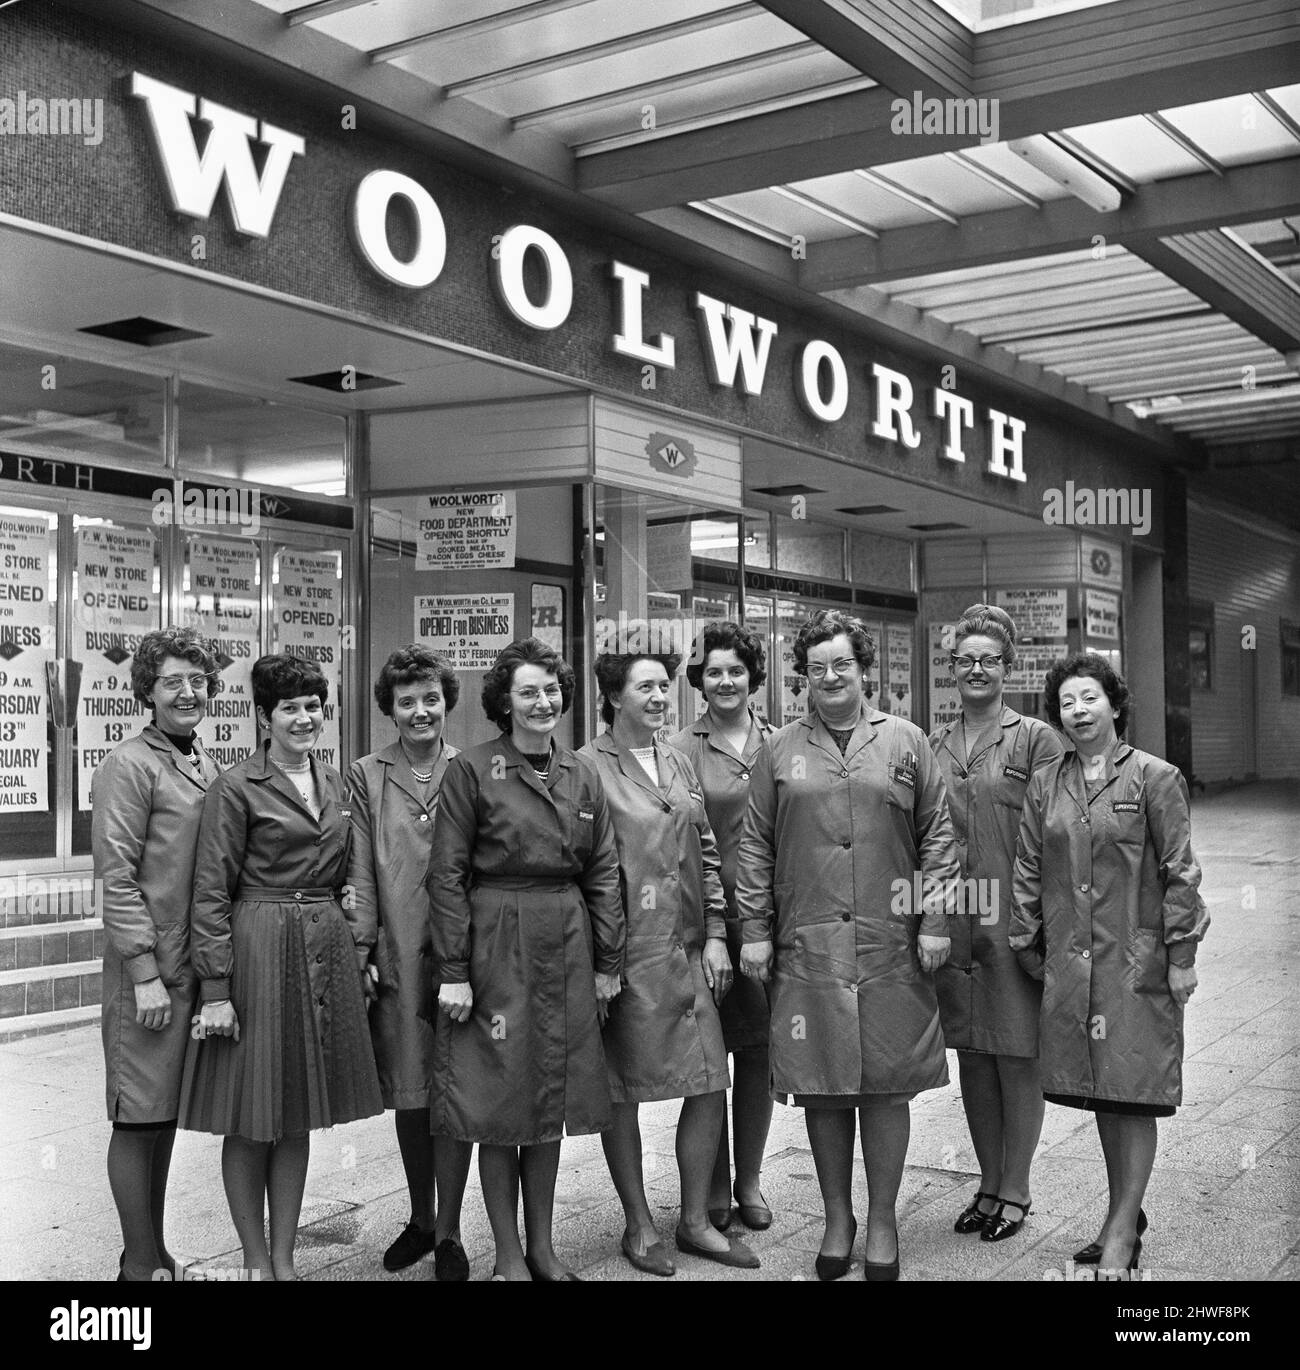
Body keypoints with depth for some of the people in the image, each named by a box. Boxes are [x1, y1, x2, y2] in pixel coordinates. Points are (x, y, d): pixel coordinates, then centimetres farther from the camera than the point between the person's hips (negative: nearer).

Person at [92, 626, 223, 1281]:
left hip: (197, 963, 7)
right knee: (139, 1117, 3)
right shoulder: (129, 766, -10)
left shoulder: (207, 766, 13)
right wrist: (146, 973, -17)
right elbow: (116, 878, -14)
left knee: (166, 1112, 16)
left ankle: (156, 1251, 27)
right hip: (149, 967, -7)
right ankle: (140, 1264, 14)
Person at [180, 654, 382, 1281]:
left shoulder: (336, 783, 11)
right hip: (258, 951, -5)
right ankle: (255, 1260, 17)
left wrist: (358, 958, 12)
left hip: (326, 951, 6)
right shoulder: (236, 787, -7)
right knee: (250, 1122, 3)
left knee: (299, 1116, 11)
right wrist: (215, 988, -14)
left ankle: (285, 1258, 21)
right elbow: (211, 893, -9)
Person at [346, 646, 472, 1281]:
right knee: (408, 1096, 11)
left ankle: (449, 1233, 15)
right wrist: (361, 948, -4)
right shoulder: (367, 775, 5)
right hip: (396, 957, 1)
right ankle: (420, 1219, 29)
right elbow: (361, 869, 2)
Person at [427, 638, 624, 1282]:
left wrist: (608, 958, 4)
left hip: (565, 948, 4)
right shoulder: (471, 769, -5)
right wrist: (453, 970, -11)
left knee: (552, 1105, 11)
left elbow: (603, 870, 10)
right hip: (496, 944, -4)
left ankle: (543, 1246, 24)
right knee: (499, 1106, 3)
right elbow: (446, 873, -7)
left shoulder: (582, 773, 8)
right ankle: (508, 1254, 16)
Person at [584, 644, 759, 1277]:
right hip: (624, 955, -6)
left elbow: (705, 856, 15)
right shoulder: (587, 767, -7)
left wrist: (716, 935, 8)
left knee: (711, 1084, 6)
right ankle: (638, 1226, 22)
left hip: (687, 951, 6)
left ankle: (695, 1221, 22)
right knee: (622, 1093, 6)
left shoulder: (681, 766, 13)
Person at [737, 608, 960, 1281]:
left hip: (889, 946, 0)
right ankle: (836, 1219, 22)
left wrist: (934, 920, -1)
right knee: (821, 1087, 6)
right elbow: (755, 847, 8)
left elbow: (937, 836, 6)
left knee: (886, 1086, 4)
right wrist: (754, 930, 3)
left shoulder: (904, 741, 7)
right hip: (807, 945, 1)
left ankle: (882, 1221, 20)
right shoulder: (781, 749, 8)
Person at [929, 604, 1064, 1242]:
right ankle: (988, 1183, 27)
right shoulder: (933, 745, 9)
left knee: (1017, 1057, 4)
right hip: (952, 922, 4)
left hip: (1015, 920, -4)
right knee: (970, 1054, 12)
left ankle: (1015, 1190, 19)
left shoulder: (1036, 740, -3)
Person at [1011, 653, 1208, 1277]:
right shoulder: (1046, 782, 7)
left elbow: (1179, 872, -4)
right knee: (1100, 1095, 12)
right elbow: (1028, 870, 11)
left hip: (1137, 961, -4)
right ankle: (1121, 1215, 26)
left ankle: (1123, 1231, 8)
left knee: (1134, 1094, -1)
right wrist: (1029, 945, 10)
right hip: (1070, 962, 4)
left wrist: (1181, 955, -7)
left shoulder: (1155, 778, -3)